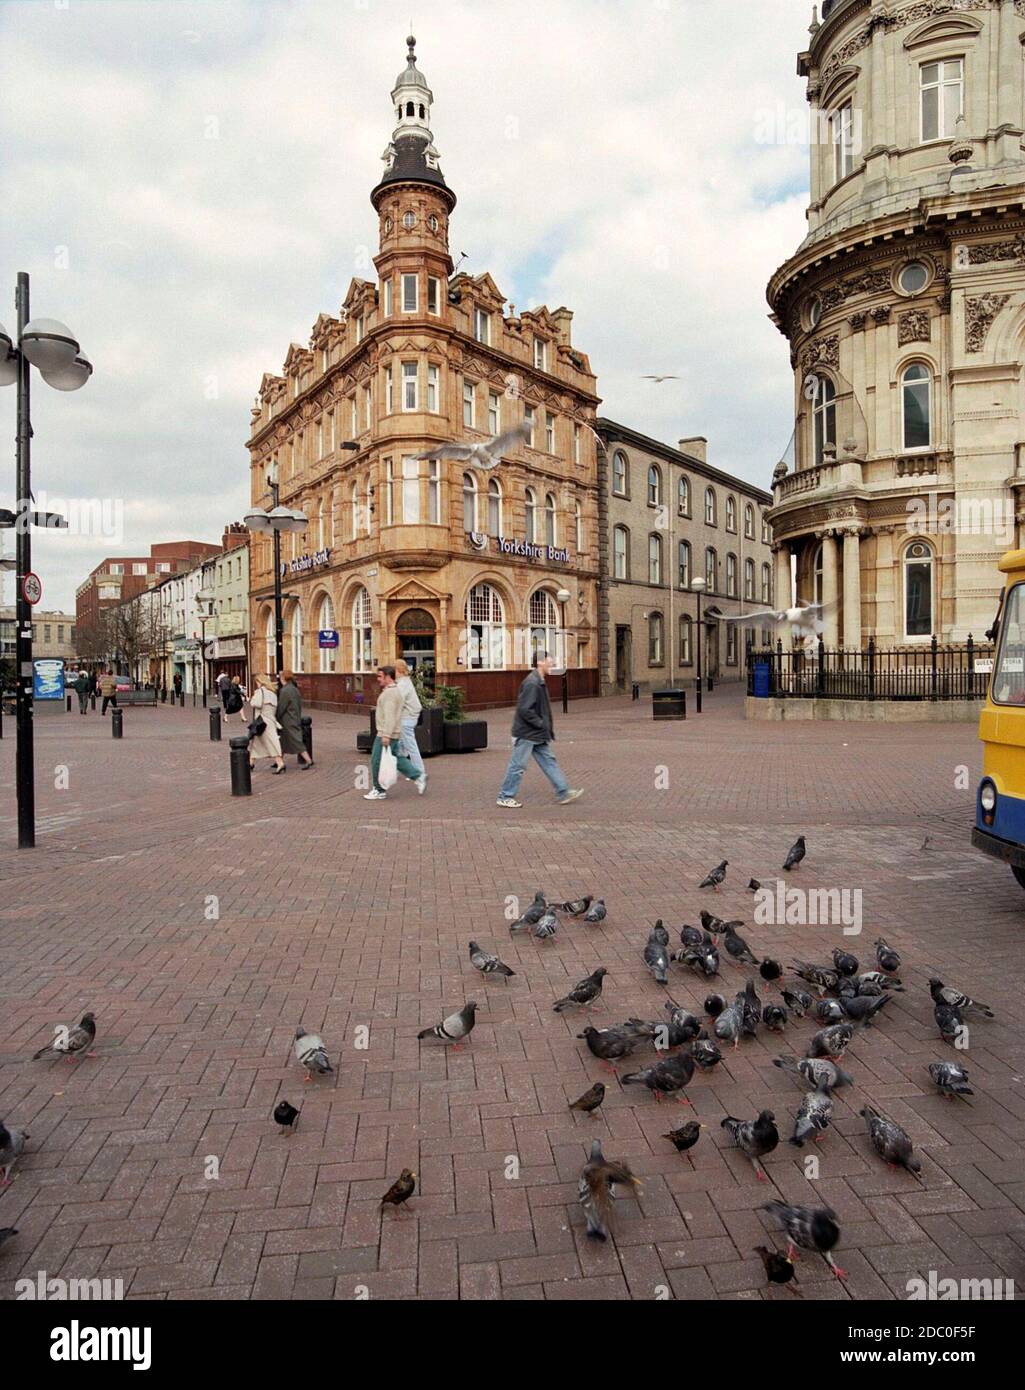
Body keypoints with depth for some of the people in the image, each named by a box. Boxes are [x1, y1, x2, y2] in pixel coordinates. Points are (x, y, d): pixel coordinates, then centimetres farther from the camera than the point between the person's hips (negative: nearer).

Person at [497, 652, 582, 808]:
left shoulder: (540, 682, 11)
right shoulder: (531, 683, -21)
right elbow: (524, 710, -26)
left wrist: (548, 728, 12)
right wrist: (542, 724, -18)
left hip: (538, 735, 10)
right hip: (526, 734, -10)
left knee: (549, 762, 10)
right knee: (518, 766, 1)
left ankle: (563, 793, 14)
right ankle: (505, 797, 12)